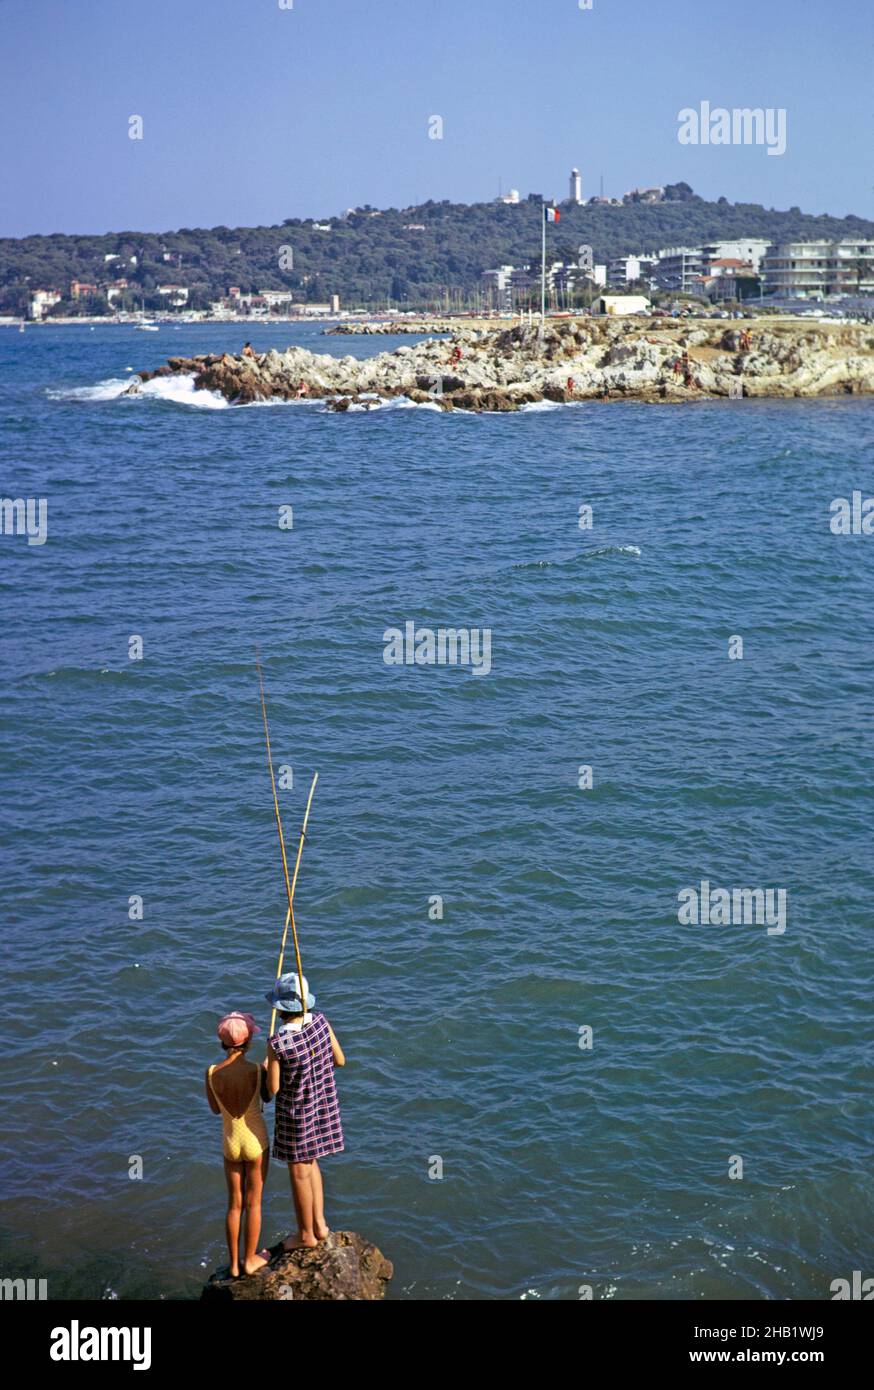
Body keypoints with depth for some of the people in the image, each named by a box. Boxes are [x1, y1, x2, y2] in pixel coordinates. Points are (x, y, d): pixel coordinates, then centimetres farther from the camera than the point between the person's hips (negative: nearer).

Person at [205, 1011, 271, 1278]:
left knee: (234, 1204, 18)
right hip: (256, 1141, -2)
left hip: (230, 1142, 3)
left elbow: (215, 1109, 1)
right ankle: (250, 1260, 27)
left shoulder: (212, 1072, -15)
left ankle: (234, 1264, 27)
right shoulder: (256, 1070, -22)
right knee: (253, 1203, 15)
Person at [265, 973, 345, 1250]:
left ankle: (306, 1234, 28)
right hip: (324, 1107, 6)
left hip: (296, 1113, -6)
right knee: (310, 1164, 25)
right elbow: (340, 1060, -1)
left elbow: (273, 1088, -17)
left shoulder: (277, 1043, -28)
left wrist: (266, 1070, 3)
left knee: (299, 1172, 12)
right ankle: (319, 1224, 30)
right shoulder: (321, 1022, -13)